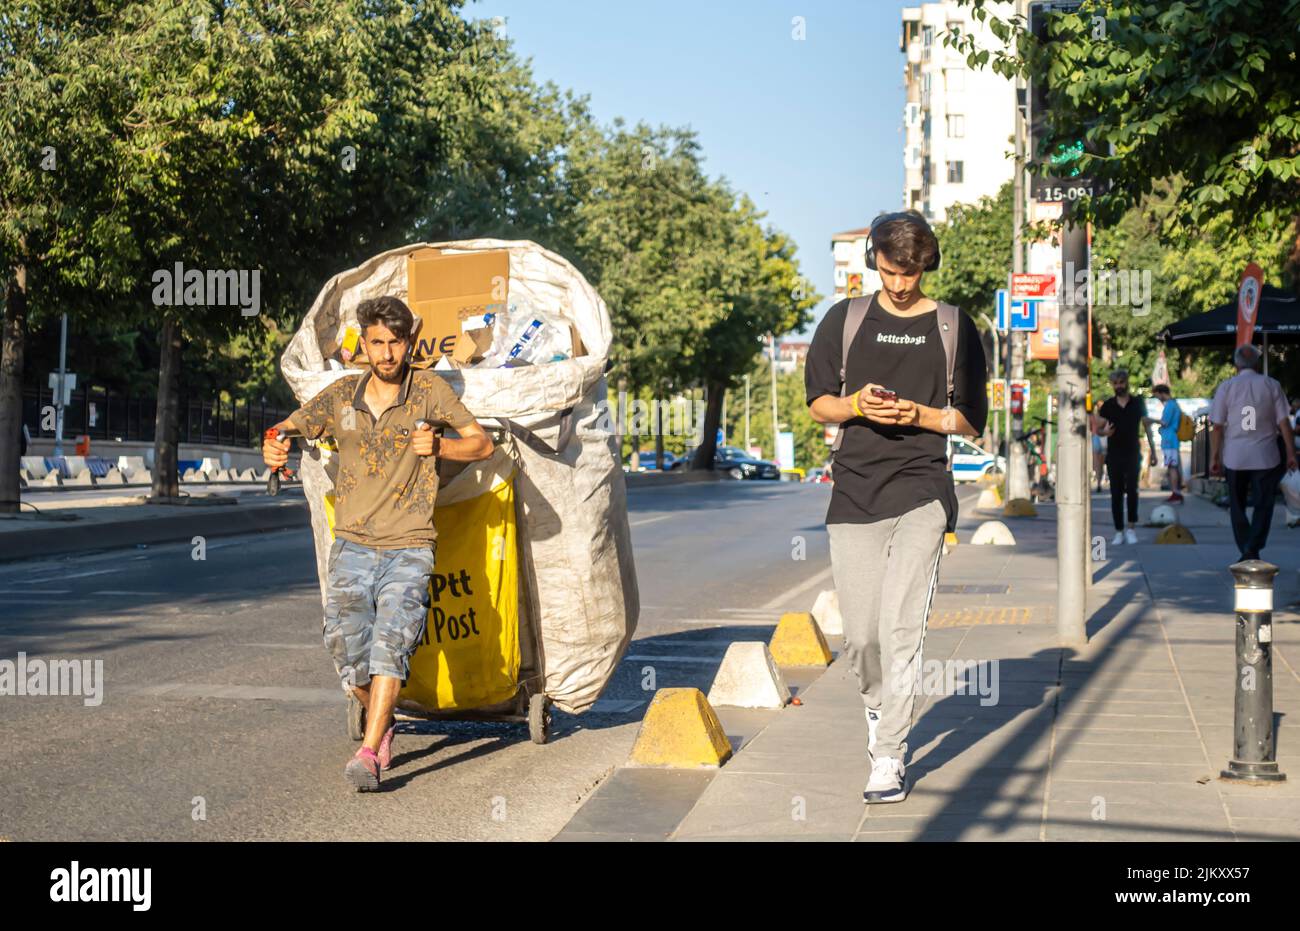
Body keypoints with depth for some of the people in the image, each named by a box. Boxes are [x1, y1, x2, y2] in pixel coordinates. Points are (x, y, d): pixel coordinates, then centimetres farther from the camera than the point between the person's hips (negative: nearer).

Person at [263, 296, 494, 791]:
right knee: (344, 636, -15)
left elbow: (482, 443, 4)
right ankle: (381, 723, 13)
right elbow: (284, 431, 15)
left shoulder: (428, 388, 3)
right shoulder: (341, 395, 9)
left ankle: (368, 755, -26)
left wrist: (437, 446, -15)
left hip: (409, 549, -2)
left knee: (391, 638, -22)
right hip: (352, 545, 2)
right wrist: (273, 448, -9)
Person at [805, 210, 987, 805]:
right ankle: (878, 709, 34)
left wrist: (919, 415, -10)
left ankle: (890, 756, -8)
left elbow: (972, 420, 8)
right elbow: (817, 403, 11)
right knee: (860, 637, 4)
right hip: (854, 493, 2)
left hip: (922, 493, -2)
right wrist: (857, 405, -10)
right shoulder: (844, 321, 10)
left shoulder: (954, 329, 8)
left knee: (901, 627, -14)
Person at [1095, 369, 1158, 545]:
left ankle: (1131, 529, -5)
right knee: (1116, 494, 2)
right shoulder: (1108, 405, 4)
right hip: (1113, 456, 1)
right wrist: (1104, 431, -19)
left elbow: (1147, 426, 8)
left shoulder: (1138, 403, 3)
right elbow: (1097, 429, 5)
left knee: (1131, 491, -13)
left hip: (1133, 454, -1)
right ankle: (1119, 531, 8)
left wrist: (1153, 451, 5)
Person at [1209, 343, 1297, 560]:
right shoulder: (1272, 385, 1)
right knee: (1263, 505, 5)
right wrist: (1291, 453, 7)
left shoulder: (1226, 387, 0)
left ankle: (1246, 551, 11)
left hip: (1234, 457, 1)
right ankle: (1253, 549, -10)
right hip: (1266, 457, 0)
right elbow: (1284, 423, 0)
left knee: (1237, 506, 12)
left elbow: (1217, 427, -1)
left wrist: (1214, 457, 6)